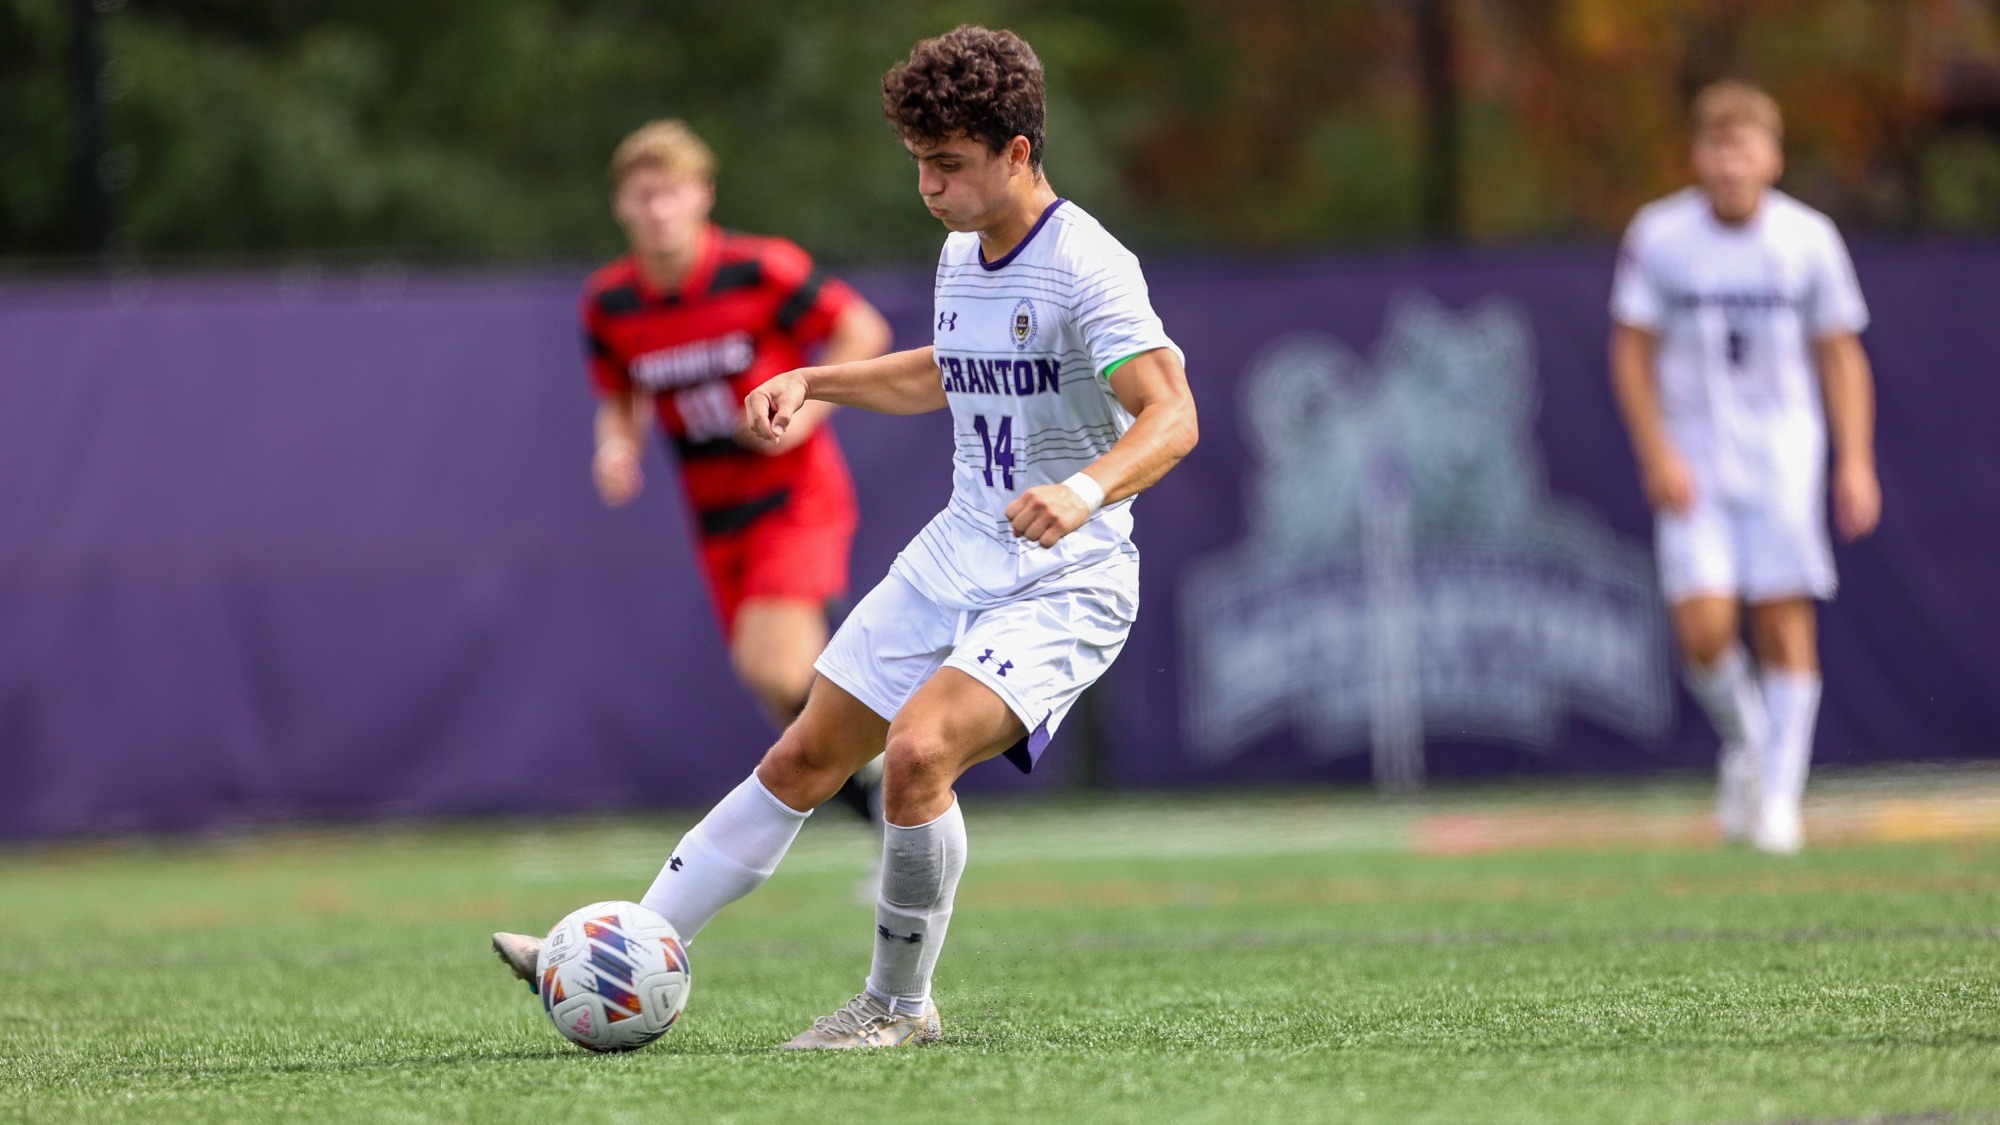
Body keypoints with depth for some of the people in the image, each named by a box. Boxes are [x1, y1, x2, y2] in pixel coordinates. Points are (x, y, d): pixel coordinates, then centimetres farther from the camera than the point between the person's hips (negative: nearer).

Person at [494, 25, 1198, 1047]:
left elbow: (1172, 415, -29)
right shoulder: (961, 254, 8)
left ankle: (898, 1007, -8)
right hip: (954, 558, 8)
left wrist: (1087, 489, -47)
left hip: (1064, 584, -8)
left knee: (918, 750, -27)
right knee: (803, 761, 9)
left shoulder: (1085, 266, -19)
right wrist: (813, 382, 21)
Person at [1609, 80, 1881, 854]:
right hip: (1694, 460, 0)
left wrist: (1856, 463, -2)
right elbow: (1632, 352, 1)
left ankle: (1779, 793, 4)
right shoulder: (1658, 236, -4)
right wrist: (1657, 455, -9)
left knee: (1785, 622, -7)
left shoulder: (1808, 238, -1)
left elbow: (1841, 355, 5)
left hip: (1785, 455, 0)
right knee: (1704, 627, -13)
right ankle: (1743, 745, 16)